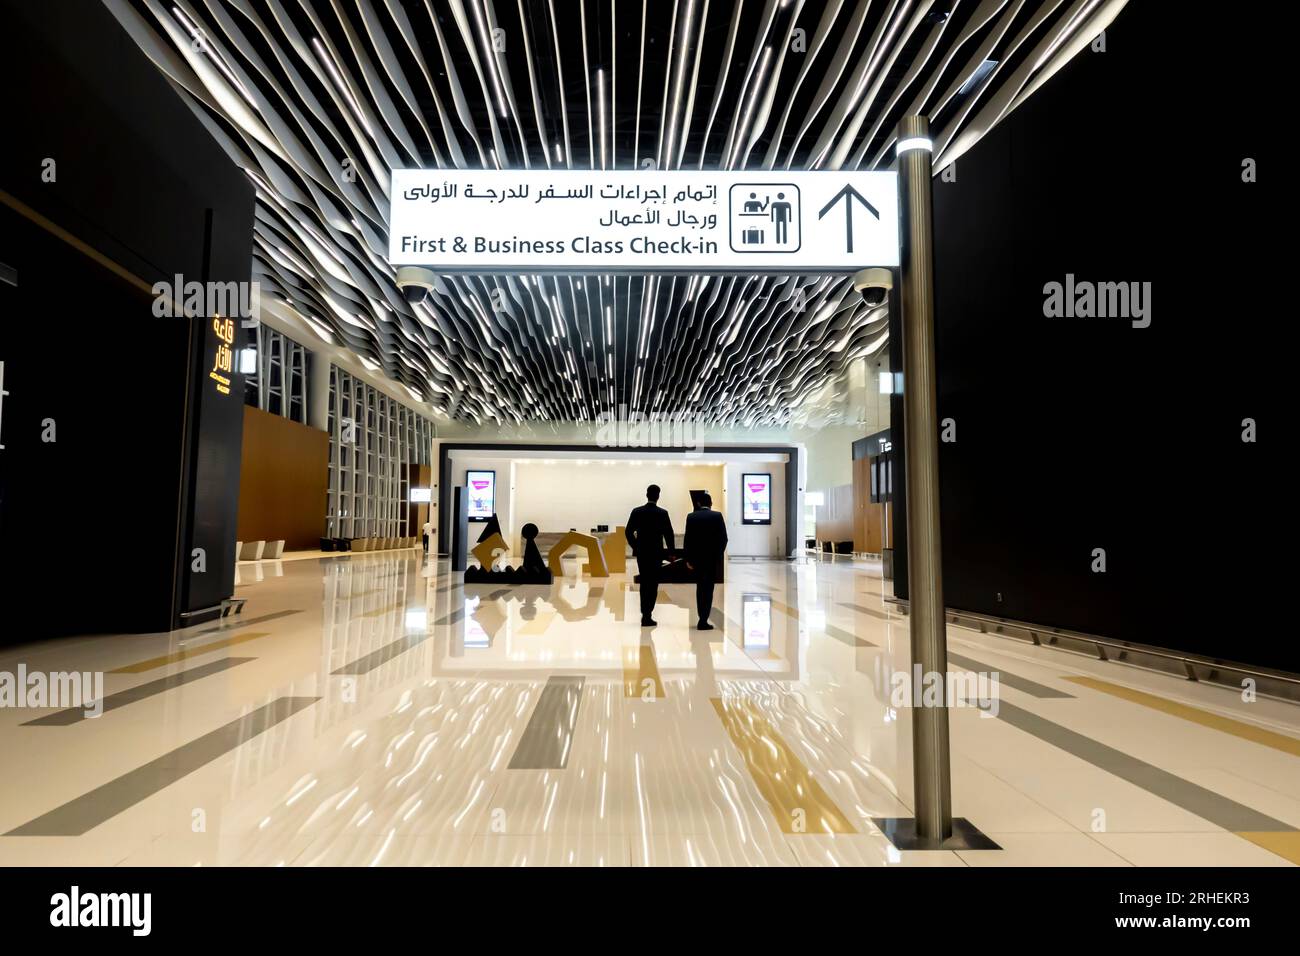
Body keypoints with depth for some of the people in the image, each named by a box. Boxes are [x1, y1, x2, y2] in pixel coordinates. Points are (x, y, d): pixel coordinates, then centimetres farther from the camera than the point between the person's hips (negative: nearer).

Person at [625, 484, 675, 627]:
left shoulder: (636, 512, -1)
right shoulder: (662, 513, -8)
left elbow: (629, 532, -1)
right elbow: (669, 534, -7)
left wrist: (635, 546, 13)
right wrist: (671, 551, 6)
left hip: (641, 552, 3)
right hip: (656, 552, -3)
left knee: (644, 583, 15)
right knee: (653, 584, 2)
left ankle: (645, 613, 21)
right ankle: (647, 616, 0)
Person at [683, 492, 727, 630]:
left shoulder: (691, 516, 0)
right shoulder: (717, 516, -5)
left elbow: (687, 539, -2)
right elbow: (723, 538, -7)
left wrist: (688, 559, 3)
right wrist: (719, 554, 6)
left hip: (696, 557, 2)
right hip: (712, 557, -2)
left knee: (700, 587, 15)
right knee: (708, 588, 1)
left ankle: (702, 618, 19)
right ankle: (703, 621, -3)